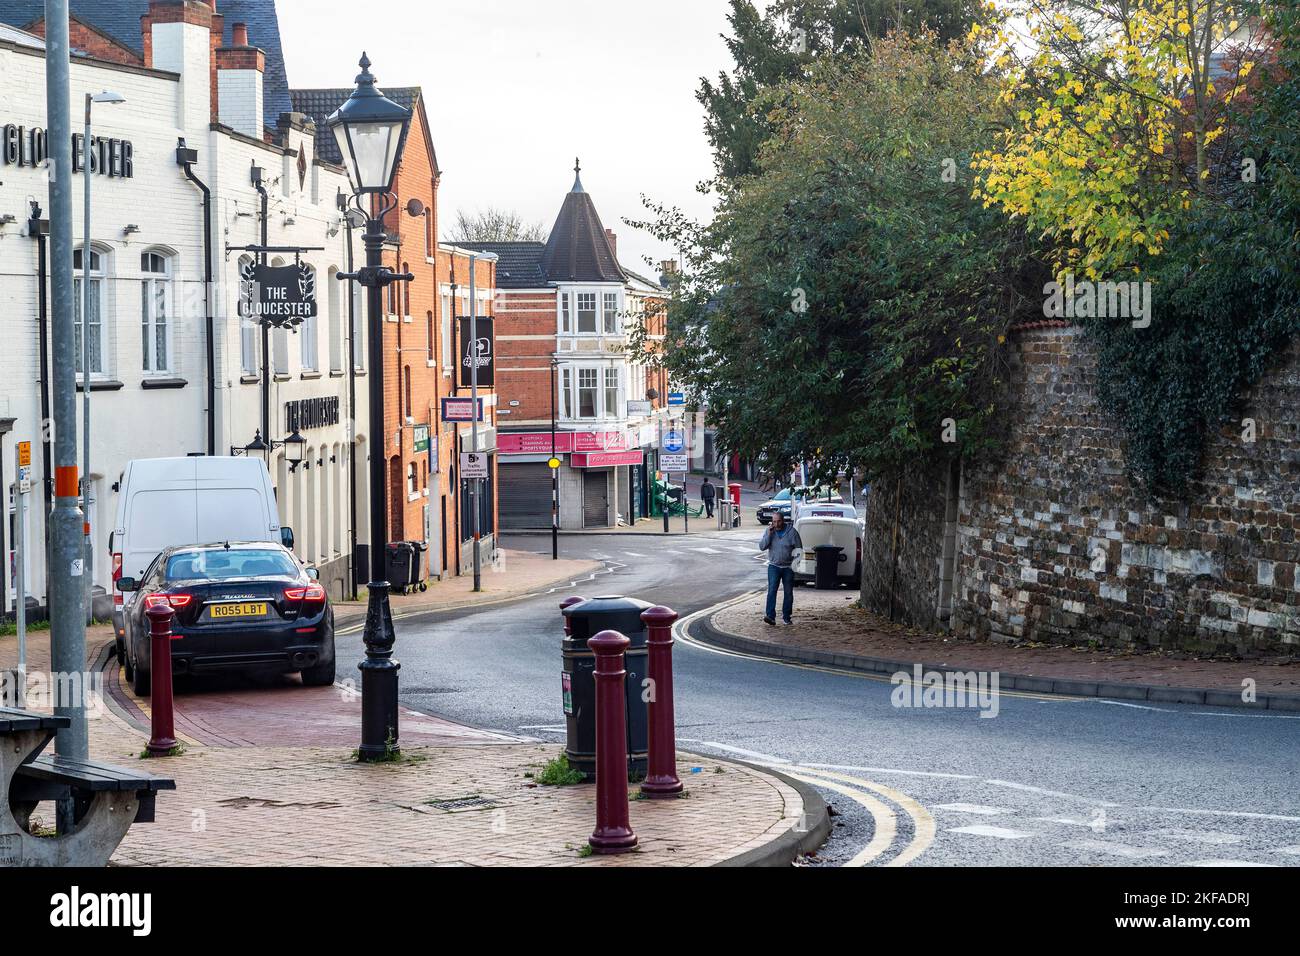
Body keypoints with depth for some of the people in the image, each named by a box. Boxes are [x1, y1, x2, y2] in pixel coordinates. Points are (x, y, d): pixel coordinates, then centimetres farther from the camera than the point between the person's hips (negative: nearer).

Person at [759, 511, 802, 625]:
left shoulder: (792, 532, -5)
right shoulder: (769, 531, 1)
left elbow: (799, 548, 1)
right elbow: (762, 547, -5)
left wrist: (795, 561, -10)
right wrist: (769, 535, -17)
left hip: (788, 567, 0)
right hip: (774, 566, 0)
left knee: (788, 592, 6)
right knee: (772, 590, -14)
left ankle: (786, 616, 18)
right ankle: (770, 616, -22)